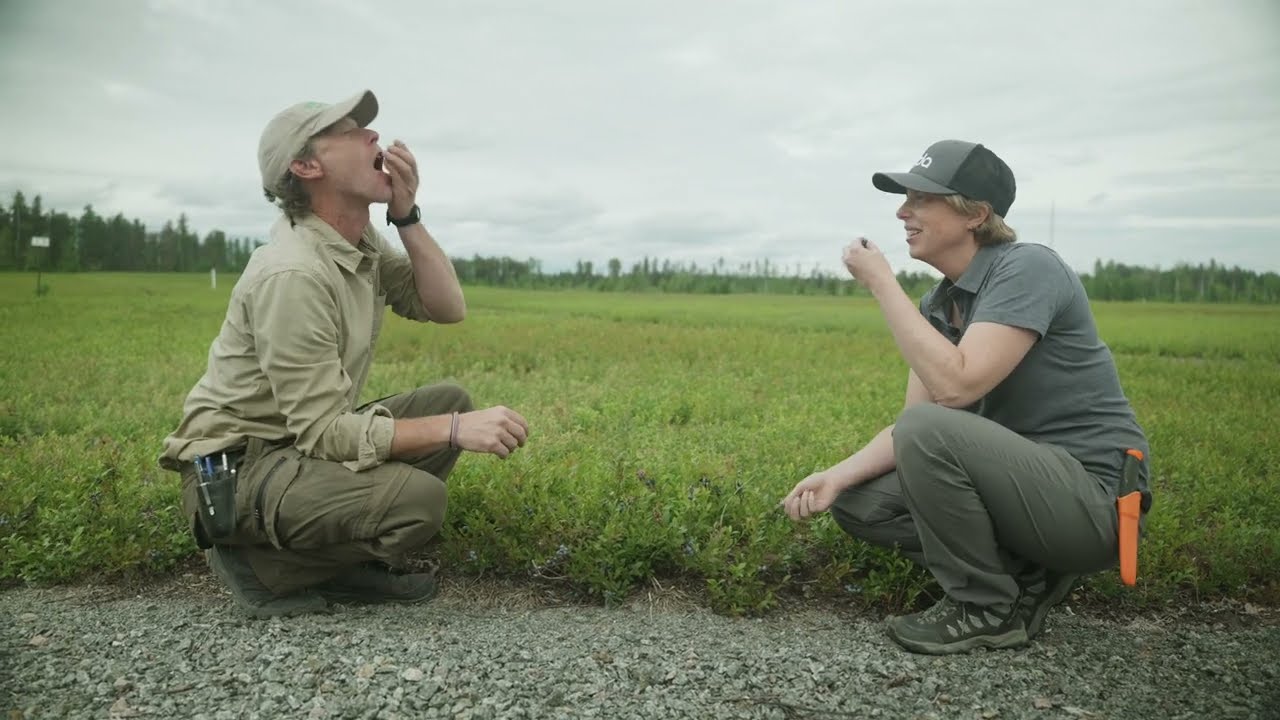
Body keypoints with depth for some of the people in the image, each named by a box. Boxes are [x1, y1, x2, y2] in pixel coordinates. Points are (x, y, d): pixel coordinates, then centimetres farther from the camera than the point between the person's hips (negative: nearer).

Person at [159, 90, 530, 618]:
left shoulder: (361, 241, 4)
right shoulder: (293, 275, -24)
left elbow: (447, 308, 0)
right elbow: (324, 431, -26)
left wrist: (407, 216, -10)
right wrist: (455, 430, -31)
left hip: (301, 440, 9)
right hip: (233, 471, -9)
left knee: (448, 401, 2)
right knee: (419, 497, -29)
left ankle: (349, 562, 2)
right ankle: (259, 562, -4)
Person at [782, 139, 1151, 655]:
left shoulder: (1026, 269, -18)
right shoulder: (939, 304, 6)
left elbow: (954, 386, -31)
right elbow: (910, 425, 2)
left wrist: (881, 283, -22)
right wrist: (838, 475, -13)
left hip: (1093, 500, -8)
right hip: (1020, 480, 8)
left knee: (930, 429, -31)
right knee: (856, 503, 1)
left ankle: (988, 610, -8)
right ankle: (1024, 575, 6)